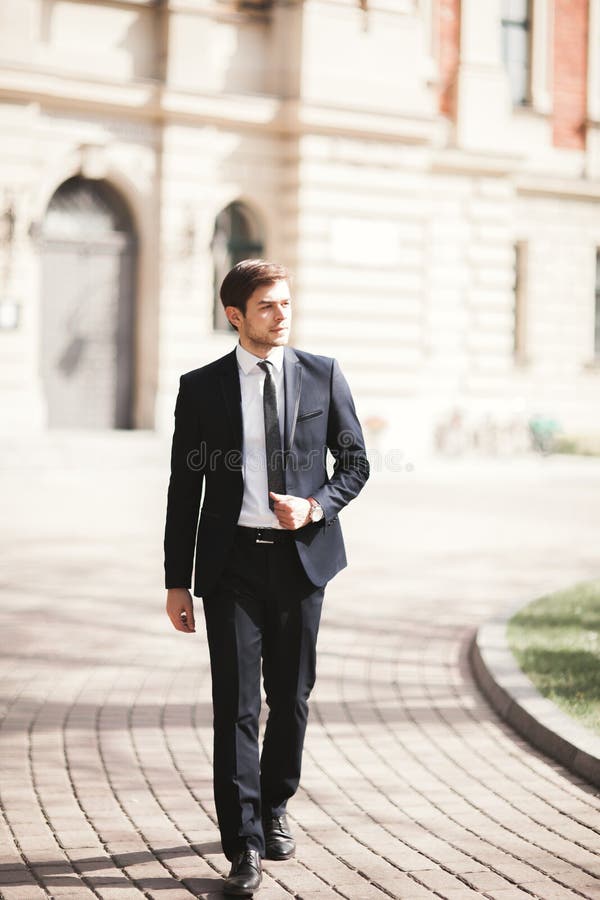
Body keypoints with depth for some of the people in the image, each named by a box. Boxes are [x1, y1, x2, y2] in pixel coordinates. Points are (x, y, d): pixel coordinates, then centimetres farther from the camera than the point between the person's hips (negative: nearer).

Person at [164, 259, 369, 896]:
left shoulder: (323, 377, 5)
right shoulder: (201, 387, 2)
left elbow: (354, 461, 10)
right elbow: (184, 487, 4)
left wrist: (316, 506, -11)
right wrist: (176, 582, 1)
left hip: (301, 557, 2)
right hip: (233, 562, -2)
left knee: (291, 696, 12)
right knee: (236, 704, -5)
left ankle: (273, 809, 32)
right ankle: (244, 845, -3)